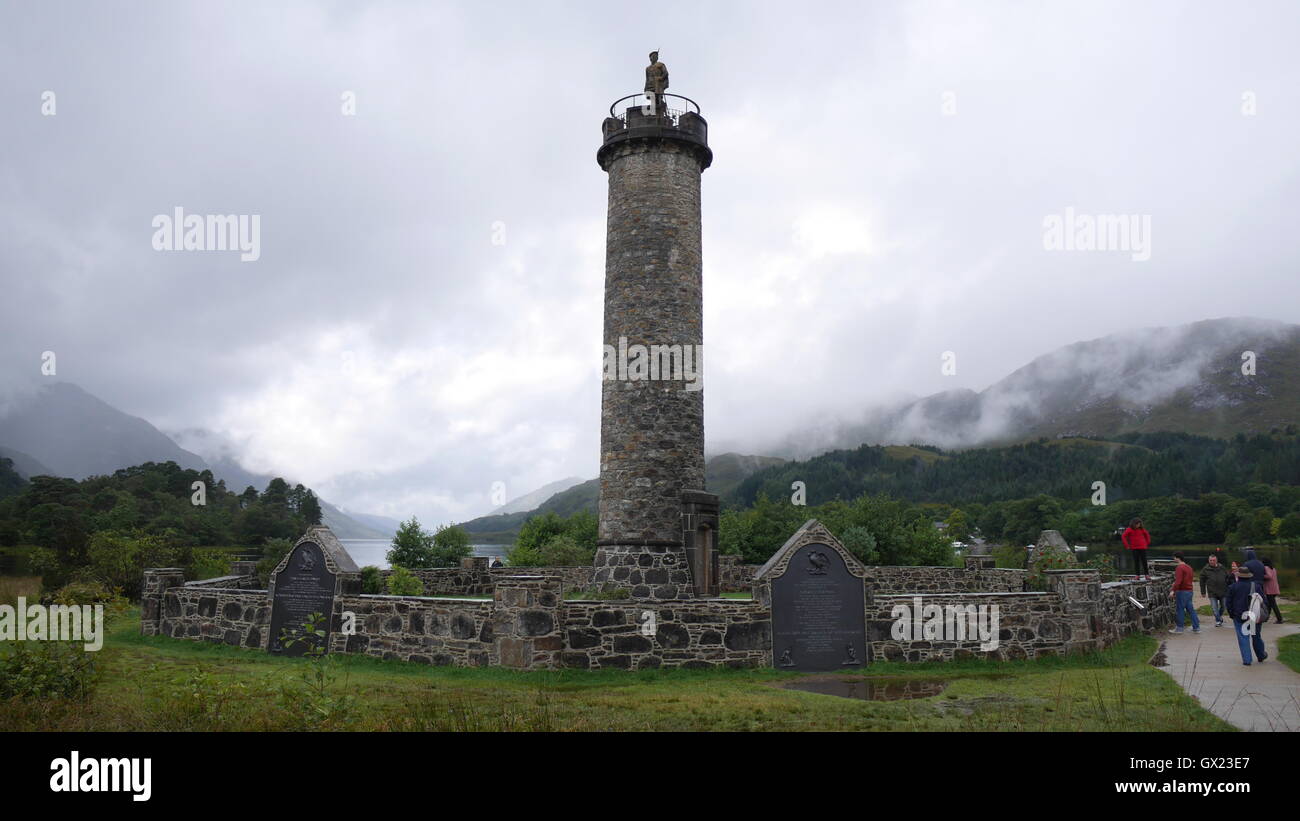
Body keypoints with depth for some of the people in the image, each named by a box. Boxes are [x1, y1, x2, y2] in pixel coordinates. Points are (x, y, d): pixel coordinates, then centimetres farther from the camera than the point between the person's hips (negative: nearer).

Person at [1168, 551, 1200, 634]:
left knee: (1179, 609, -1)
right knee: (1190, 609, 11)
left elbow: (1178, 581, -24)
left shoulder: (1179, 568, -14)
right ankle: (1196, 627, 11)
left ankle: (1179, 628, 3)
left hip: (1182, 591, -9)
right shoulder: (1189, 567, 15)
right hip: (1189, 591, 9)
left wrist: (1173, 590, -27)